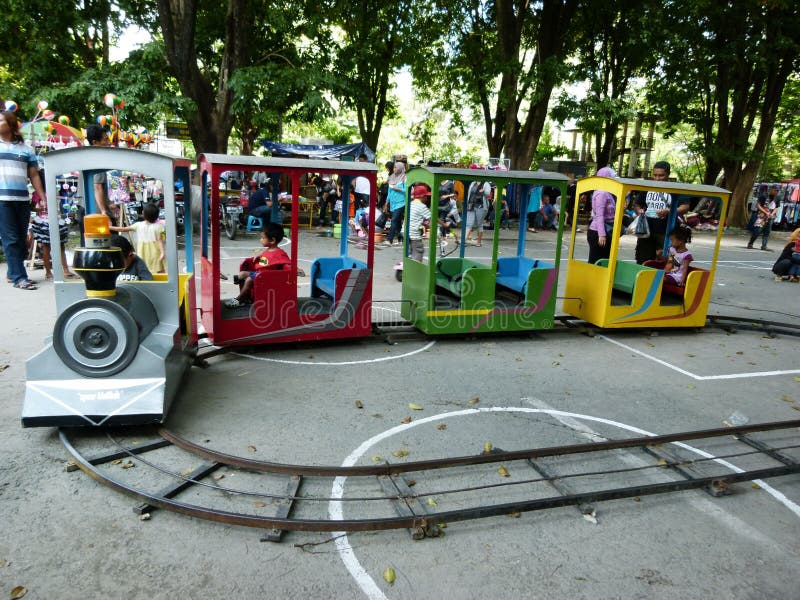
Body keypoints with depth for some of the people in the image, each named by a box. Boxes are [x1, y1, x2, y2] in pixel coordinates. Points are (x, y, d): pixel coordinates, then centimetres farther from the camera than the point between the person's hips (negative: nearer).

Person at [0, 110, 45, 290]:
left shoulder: (26, 148, 12)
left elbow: (34, 175, 12)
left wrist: (44, 199, 5)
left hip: (23, 200, 2)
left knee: (21, 239, 6)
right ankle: (19, 277, -8)